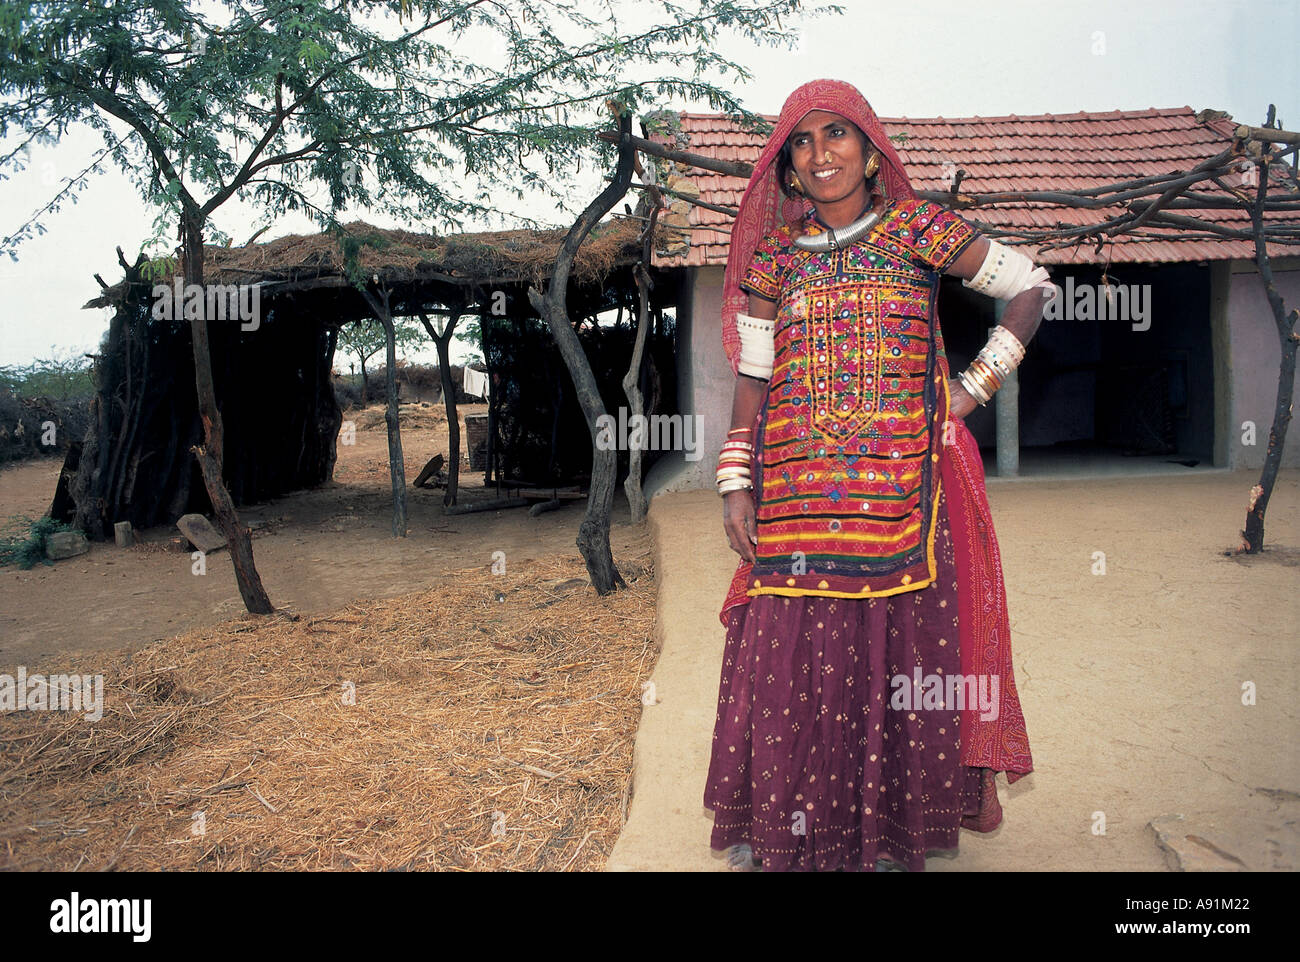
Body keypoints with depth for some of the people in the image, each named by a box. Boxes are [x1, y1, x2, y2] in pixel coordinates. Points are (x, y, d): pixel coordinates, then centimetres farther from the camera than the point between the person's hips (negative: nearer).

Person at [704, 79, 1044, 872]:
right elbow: (752, 375, 9)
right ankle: (782, 820, 16)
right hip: (796, 493, 2)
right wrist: (736, 486, 2)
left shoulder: (916, 228, 5)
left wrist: (975, 386, 2)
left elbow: (1031, 287, 11)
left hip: (901, 482, -1)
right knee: (788, 646, 0)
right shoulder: (776, 253, 11)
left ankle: (894, 823, 17)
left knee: (898, 641, 1)